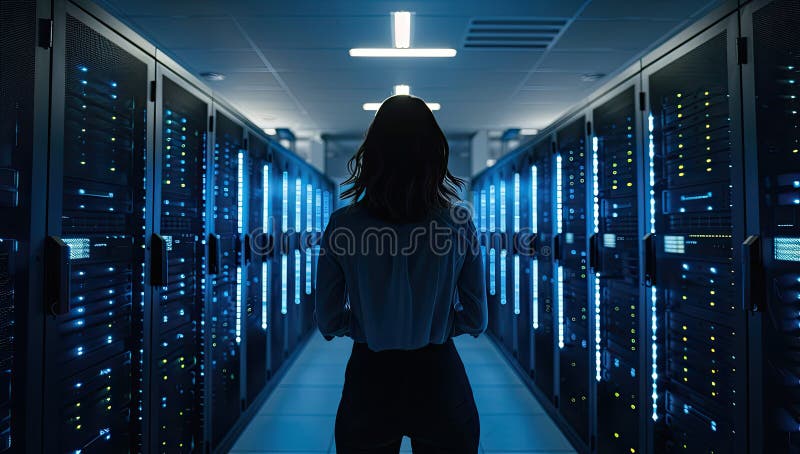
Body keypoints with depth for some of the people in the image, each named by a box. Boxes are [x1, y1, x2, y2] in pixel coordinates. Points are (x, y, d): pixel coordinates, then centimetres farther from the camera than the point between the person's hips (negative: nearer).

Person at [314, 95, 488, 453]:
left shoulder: (342, 225, -13)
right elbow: (476, 320, -3)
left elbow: (329, 323, -5)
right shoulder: (459, 225, -12)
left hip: (369, 379, 0)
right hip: (438, 376, 0)